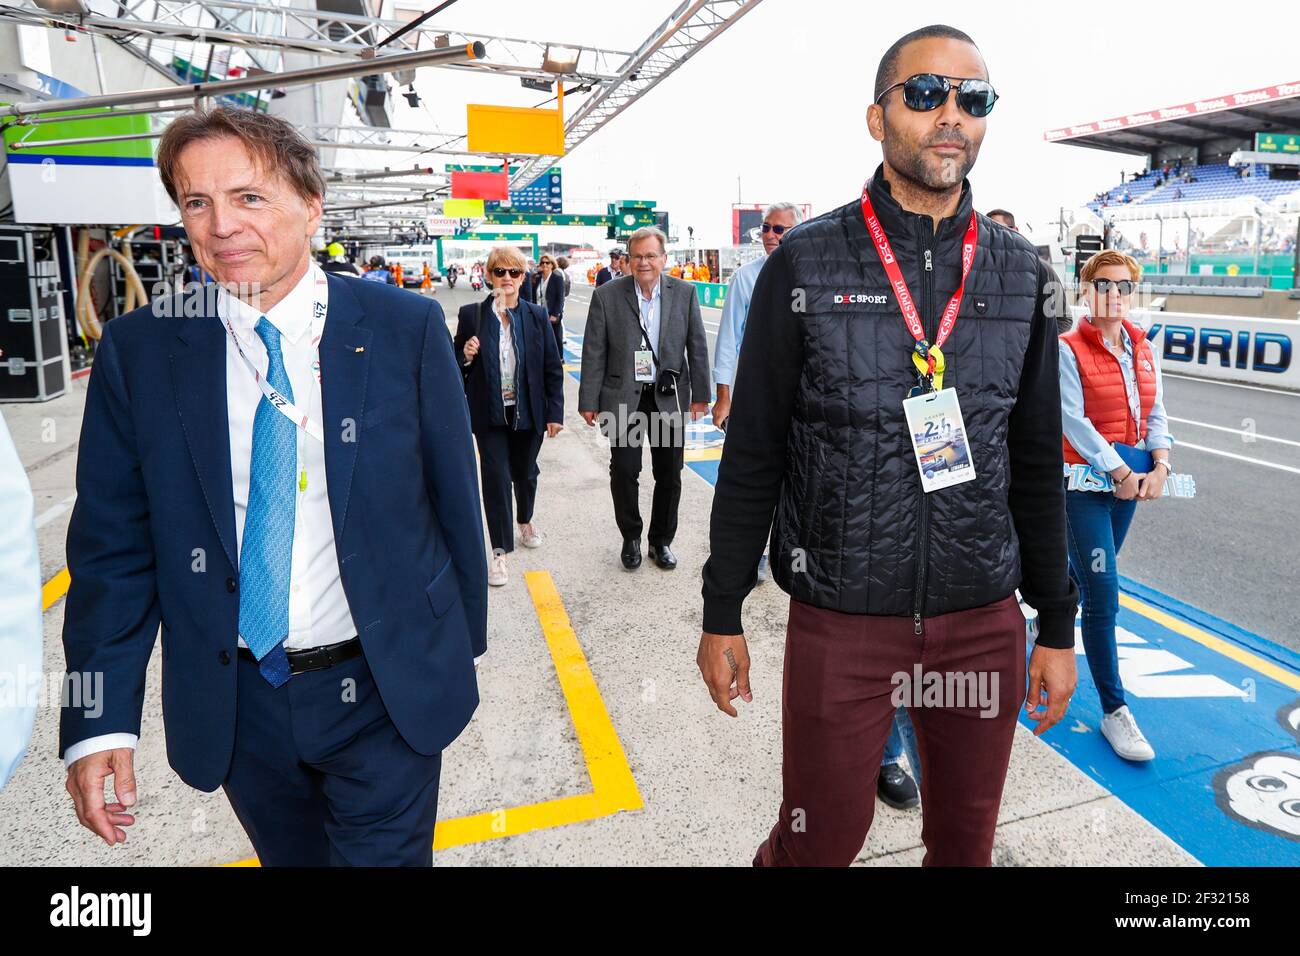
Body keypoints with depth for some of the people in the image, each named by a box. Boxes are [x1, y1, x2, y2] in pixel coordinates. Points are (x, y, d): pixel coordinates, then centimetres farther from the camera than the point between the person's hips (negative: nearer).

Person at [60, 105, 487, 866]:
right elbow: (113, 543, -1)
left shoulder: (406, 329, -9)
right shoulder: (138, 351, -5)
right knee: (291, 855, 23)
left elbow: (454, 498, -2)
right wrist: (100, 718, -5)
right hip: (234, 706, 3)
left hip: (386, 691, -2)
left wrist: (462, 643, 4)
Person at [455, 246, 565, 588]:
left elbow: (553, 367, 0)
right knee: (496, 478, -4)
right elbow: (457, 365, 6)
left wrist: (555, 412, -2)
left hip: (528, 413, 1)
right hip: (490, 414, -1)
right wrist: (465, 355, -17)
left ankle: (525, 522, 47)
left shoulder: (537, 316, -2)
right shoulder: (471, 315, -3)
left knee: (525, 473, 18)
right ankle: (500, 552, 7)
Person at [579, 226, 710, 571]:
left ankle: (661, 540, 27)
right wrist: (589, 402, -4)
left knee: (669, 475, 9)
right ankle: (631, 538, 23)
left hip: (669, 397, 2)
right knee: (623, 472, 1)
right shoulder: (607, 296, -4)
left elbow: (697, 347, 4)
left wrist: (700, 394, 2)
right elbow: (594, 353, -3)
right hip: (624, 397, -1)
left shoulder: (684, 293, 1)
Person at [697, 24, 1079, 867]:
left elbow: (1038, 465, 8)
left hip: (985, 621, 4)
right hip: (840, 620, -3)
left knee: (967, 838, 18)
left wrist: (1058, 625, 9)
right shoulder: (805, 267, -6)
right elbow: (753, 456, -4)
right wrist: (722, 614, -2)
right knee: (821, 840, 11)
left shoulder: (1023, 276, 4)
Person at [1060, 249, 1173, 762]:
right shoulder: (1068, 349, -9)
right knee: (1103, 596, -8)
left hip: (1129, 480, 7)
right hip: (1083, 481, -6)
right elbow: (1073, 420, -16)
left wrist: (1160, 466, -8)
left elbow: (1155, 412, 8)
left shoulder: (1142, 348, 9)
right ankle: (1114, 711, 1)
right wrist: (1120, 472, -17)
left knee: (1088, 574, 19)